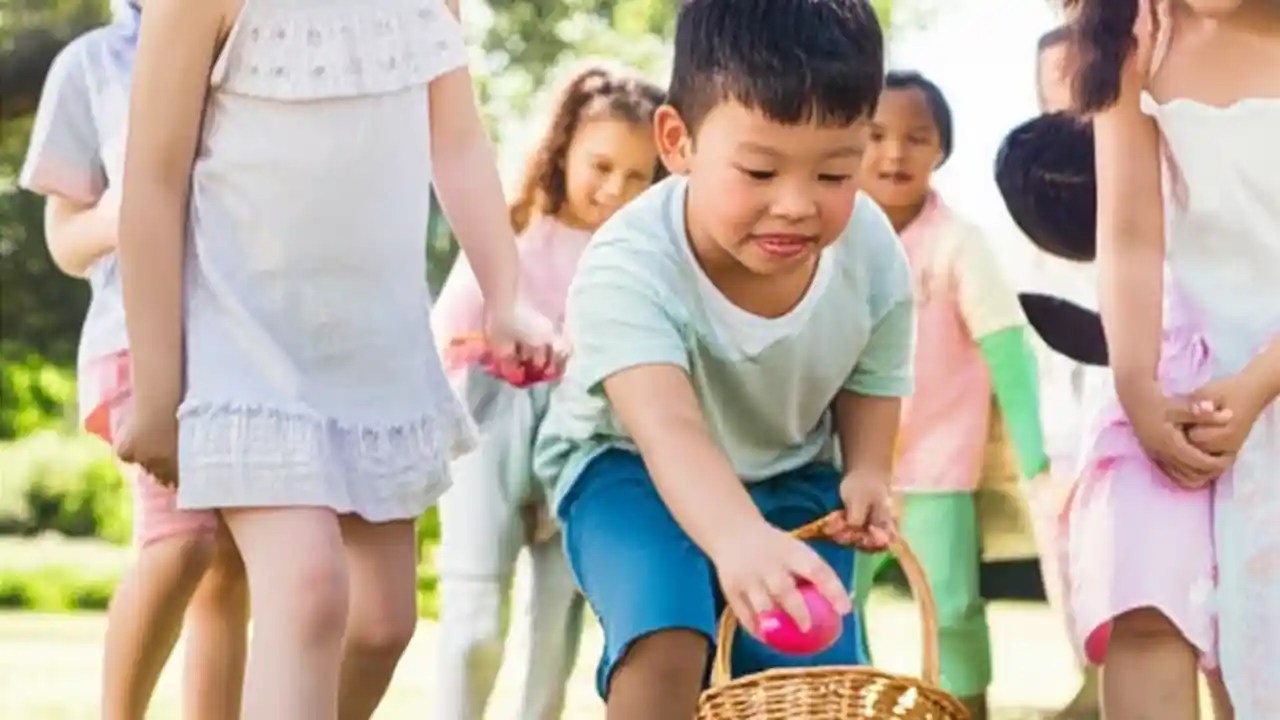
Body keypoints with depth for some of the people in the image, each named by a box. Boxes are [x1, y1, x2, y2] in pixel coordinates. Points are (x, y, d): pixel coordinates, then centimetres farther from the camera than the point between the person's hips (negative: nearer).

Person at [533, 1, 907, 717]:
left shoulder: (874, 257, -21)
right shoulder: (629, 267, -37)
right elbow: (668, 428, -54)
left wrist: (867, 472, -21)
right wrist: (738, 539, -74)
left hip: (791, 475, 4)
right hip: (628, 464, -4)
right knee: (666, 640, -30)